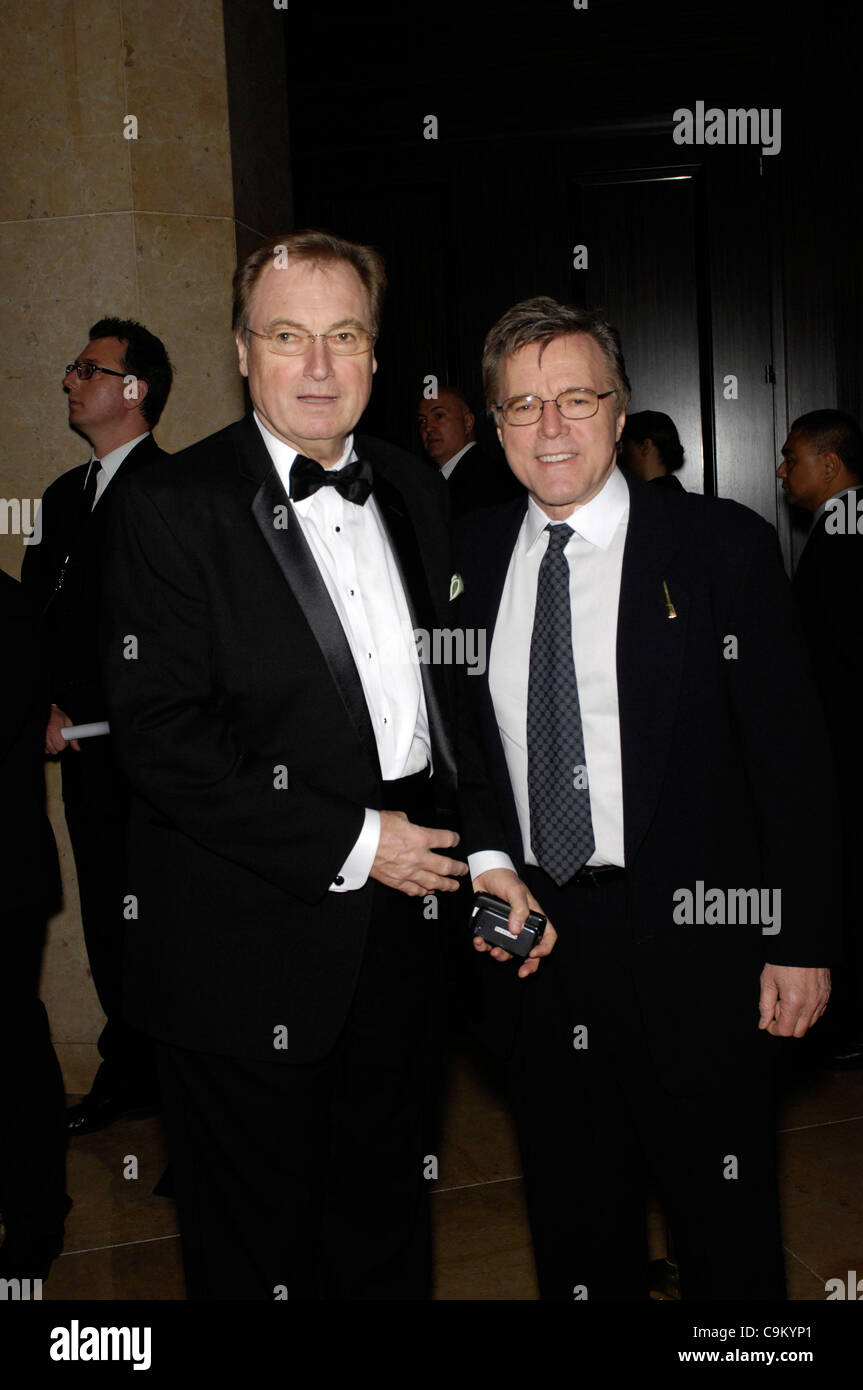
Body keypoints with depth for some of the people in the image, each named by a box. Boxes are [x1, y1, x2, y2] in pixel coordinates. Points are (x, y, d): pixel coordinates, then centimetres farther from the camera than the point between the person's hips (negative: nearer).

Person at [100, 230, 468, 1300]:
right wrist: (348, 842, -19)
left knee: (385, 1222, 23)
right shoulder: (172, 507, -11)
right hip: (251, 941, -5)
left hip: (398, 912, 6)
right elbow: (161, 734, -18)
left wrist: (451, 833, 2)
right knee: (257, 1248, 13)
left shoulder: (410, 489, 9)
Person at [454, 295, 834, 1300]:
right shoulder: (471, 557, 5)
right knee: (575, 1232, 20)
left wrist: (801, 940, -9)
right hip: (536, 941, 4)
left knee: (727, 1238, 13)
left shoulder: (722, 547, -7)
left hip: (690, 945, -3)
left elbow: (791, 755, -7)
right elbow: (460, 736, 11)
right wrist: (487, 858, -7)